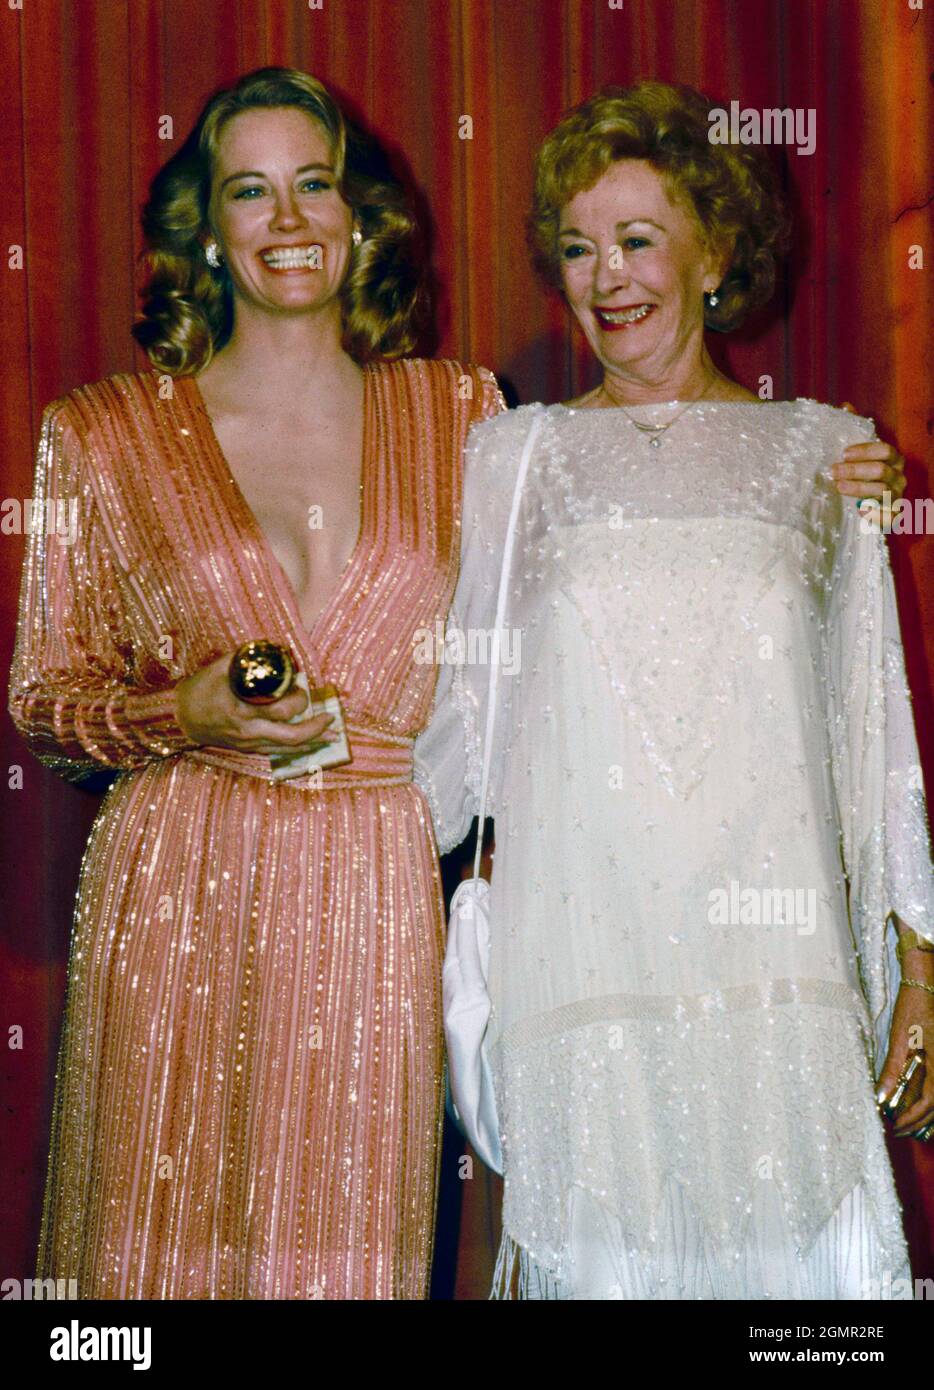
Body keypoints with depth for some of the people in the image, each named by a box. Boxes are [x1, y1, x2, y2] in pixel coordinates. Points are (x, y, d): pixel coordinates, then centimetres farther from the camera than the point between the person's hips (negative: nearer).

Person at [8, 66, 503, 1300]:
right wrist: (189, 711, -10)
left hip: (379, 901, 1)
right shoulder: (105, 434, 5)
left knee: (347, 1245, 3)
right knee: (167, 1234, 1)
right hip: (177, 895, -1)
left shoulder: (457, 412, 9)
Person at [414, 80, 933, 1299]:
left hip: (781, 963, 0)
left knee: (806, 1253, -6)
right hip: (585, 957, 0)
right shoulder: (519, 454, 12)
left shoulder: (821, 451, 12)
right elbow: (468, 708, 15)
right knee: (603, 1257, -3)